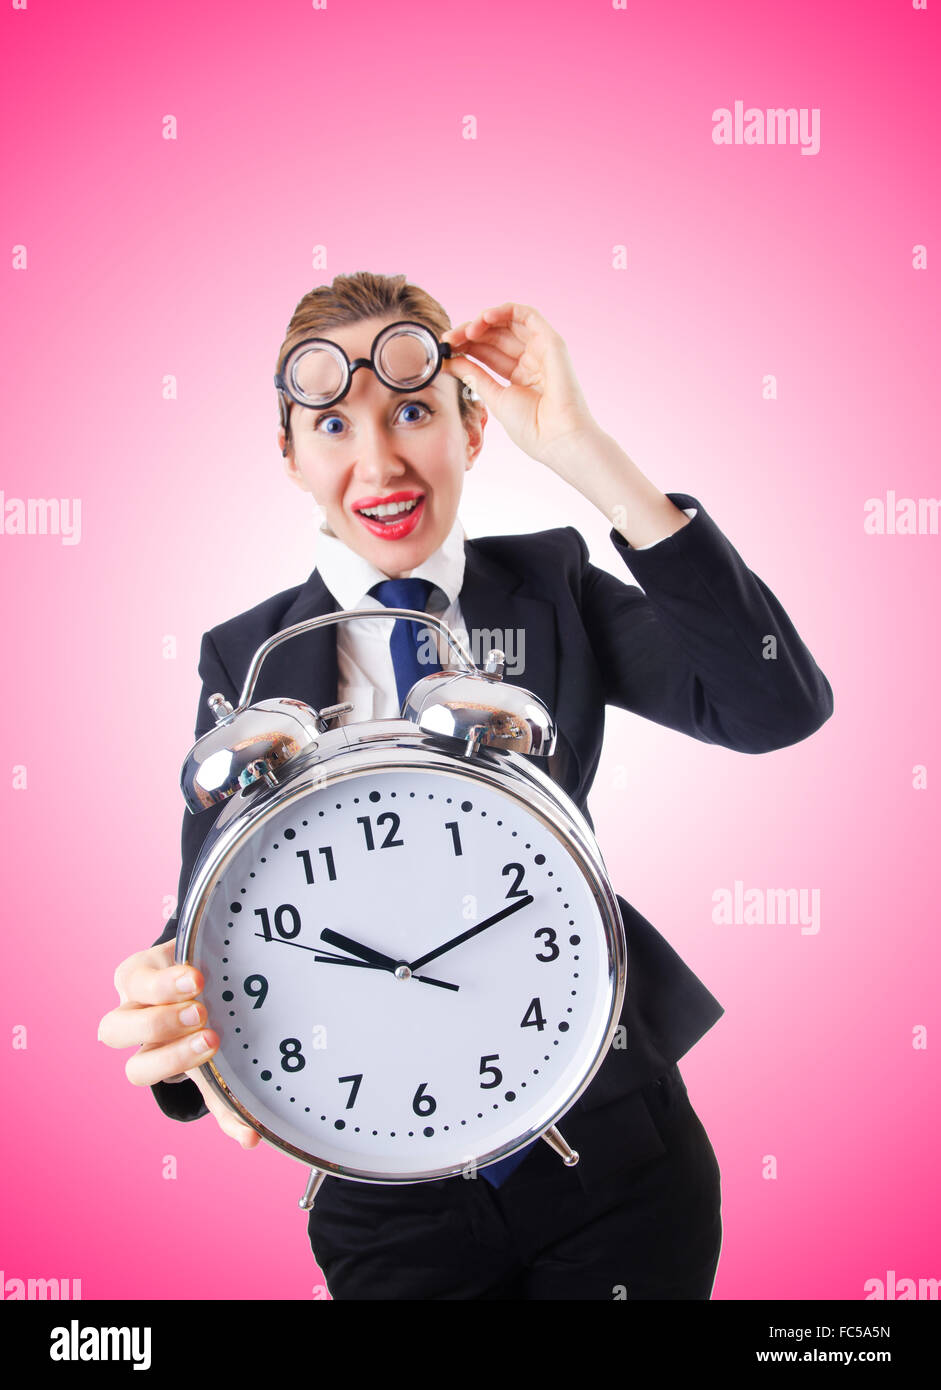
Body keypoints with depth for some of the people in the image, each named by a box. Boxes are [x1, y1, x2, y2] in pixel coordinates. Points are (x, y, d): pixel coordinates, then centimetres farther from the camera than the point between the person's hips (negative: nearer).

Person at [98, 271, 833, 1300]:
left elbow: (782, 706, -19)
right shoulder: (247, 660, -4)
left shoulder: (548, 587, -4)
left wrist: (584, 452, -24)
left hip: (612, 1142, 0)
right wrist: (177, 1015, -33)